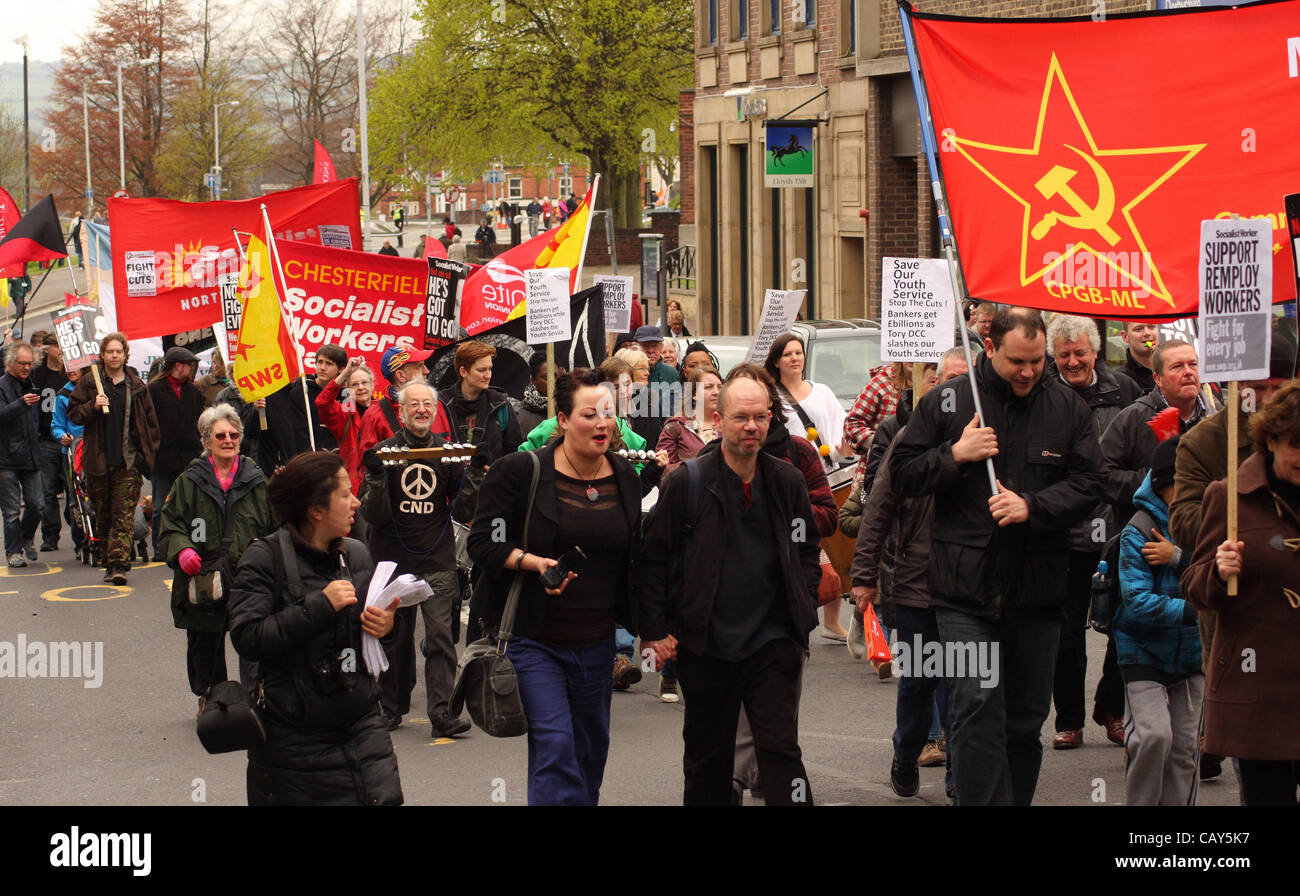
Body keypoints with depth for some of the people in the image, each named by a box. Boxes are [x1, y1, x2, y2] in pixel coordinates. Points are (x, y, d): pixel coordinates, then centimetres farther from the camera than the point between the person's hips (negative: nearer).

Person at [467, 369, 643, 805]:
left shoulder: (625, 478, 8)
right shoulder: (521, 471, -8)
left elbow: (634, 556, 19)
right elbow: (482, 543, -8)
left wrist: (638, 623, 12)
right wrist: (533, 562, -23)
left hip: (596, 642, 6)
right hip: (533, 639, -5)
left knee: (590, 751, 13)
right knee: (555, 745, -16)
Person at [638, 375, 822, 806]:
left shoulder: (788, 482, 4)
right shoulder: (687, 483, -5)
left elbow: (808, 552, 15)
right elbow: (653, 557, -1)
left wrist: (803, 613, 3)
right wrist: (654, 630, -4)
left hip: (772, 643, 1)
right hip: (706, 646, -1)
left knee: (781, 750, -6)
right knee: (707, 757, 12)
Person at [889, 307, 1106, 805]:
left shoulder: (1068, 409, 6)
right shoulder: (946, 402, 2)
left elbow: (1089, 483, 3)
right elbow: (902, 475, 5)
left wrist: (1032, 506, -12)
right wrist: (955, 455, -11)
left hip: (1037, 593, 3)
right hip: (964, 590, -3)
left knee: (1026, 718, 11)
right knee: (978, 704, -16)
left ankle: (1018, 799, 24)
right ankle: (983, 802, -15)